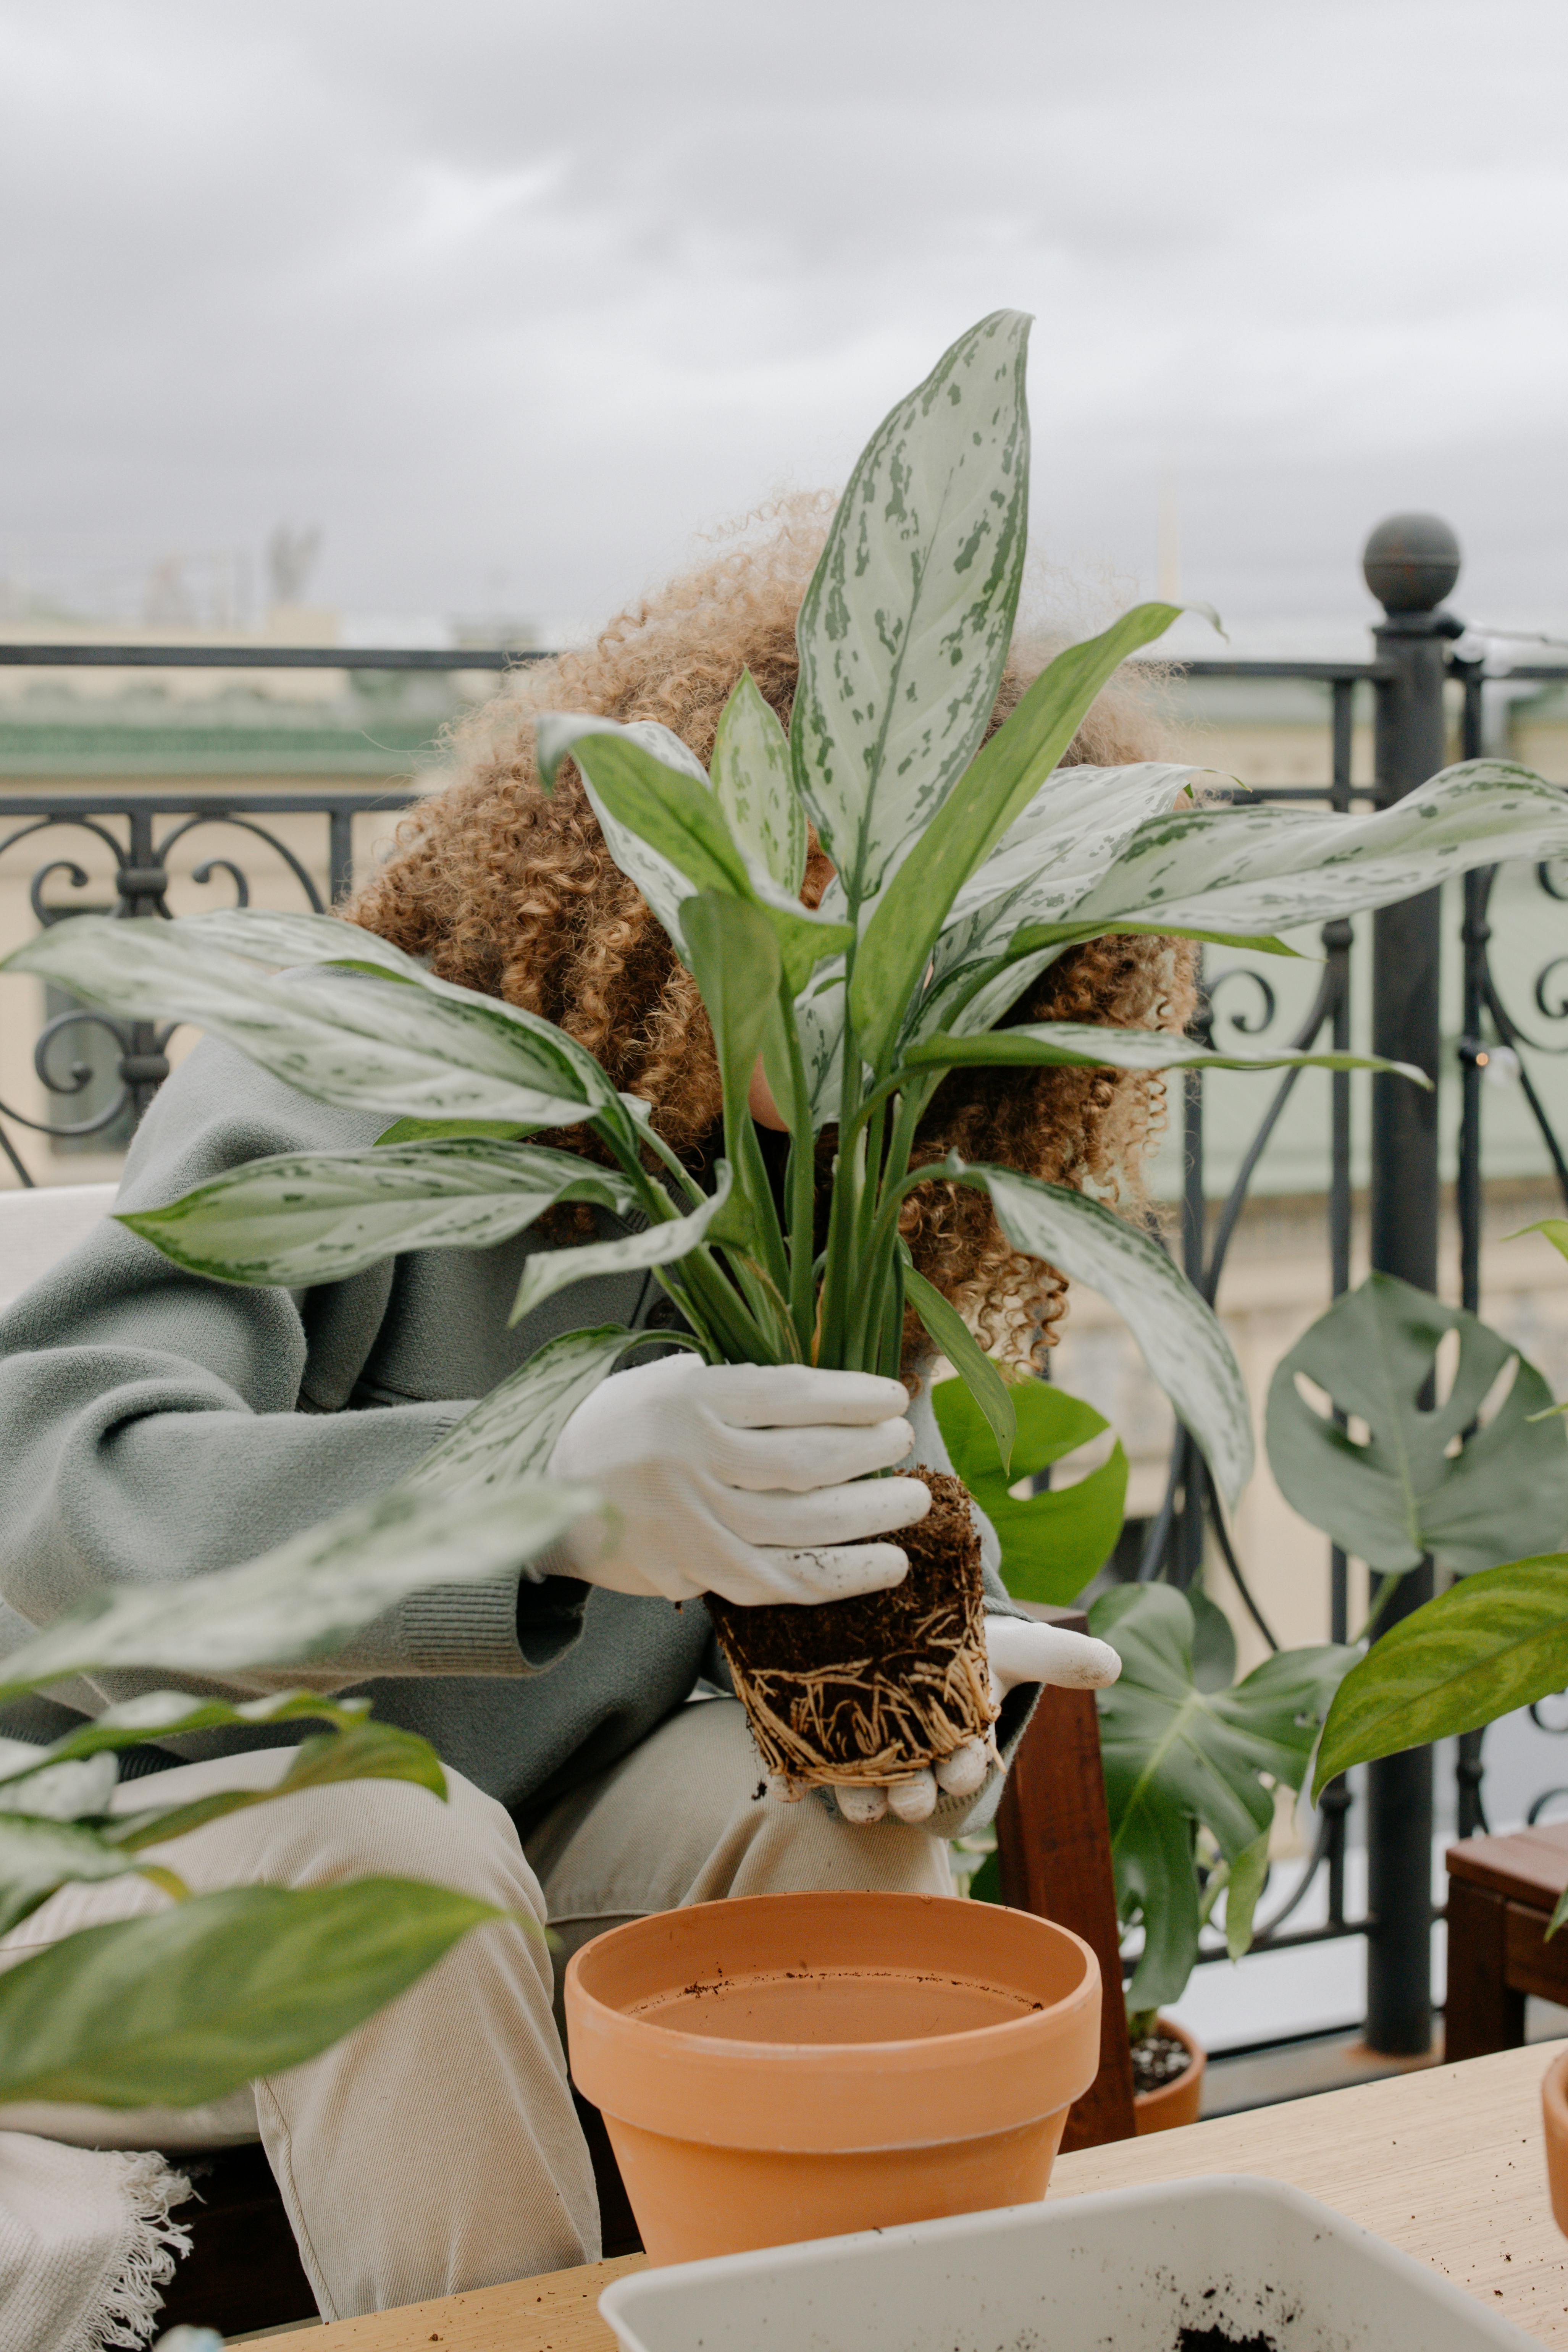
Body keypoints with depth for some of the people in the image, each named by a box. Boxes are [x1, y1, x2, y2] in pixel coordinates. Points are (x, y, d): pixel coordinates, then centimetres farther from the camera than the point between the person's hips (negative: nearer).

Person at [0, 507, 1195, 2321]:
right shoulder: (354, 1086, -23)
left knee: (833, 1796, -19)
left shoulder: (835, 1209, -1)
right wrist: (543, 1491, -54)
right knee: (399, 1842, -34)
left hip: (514, 1870, 5)